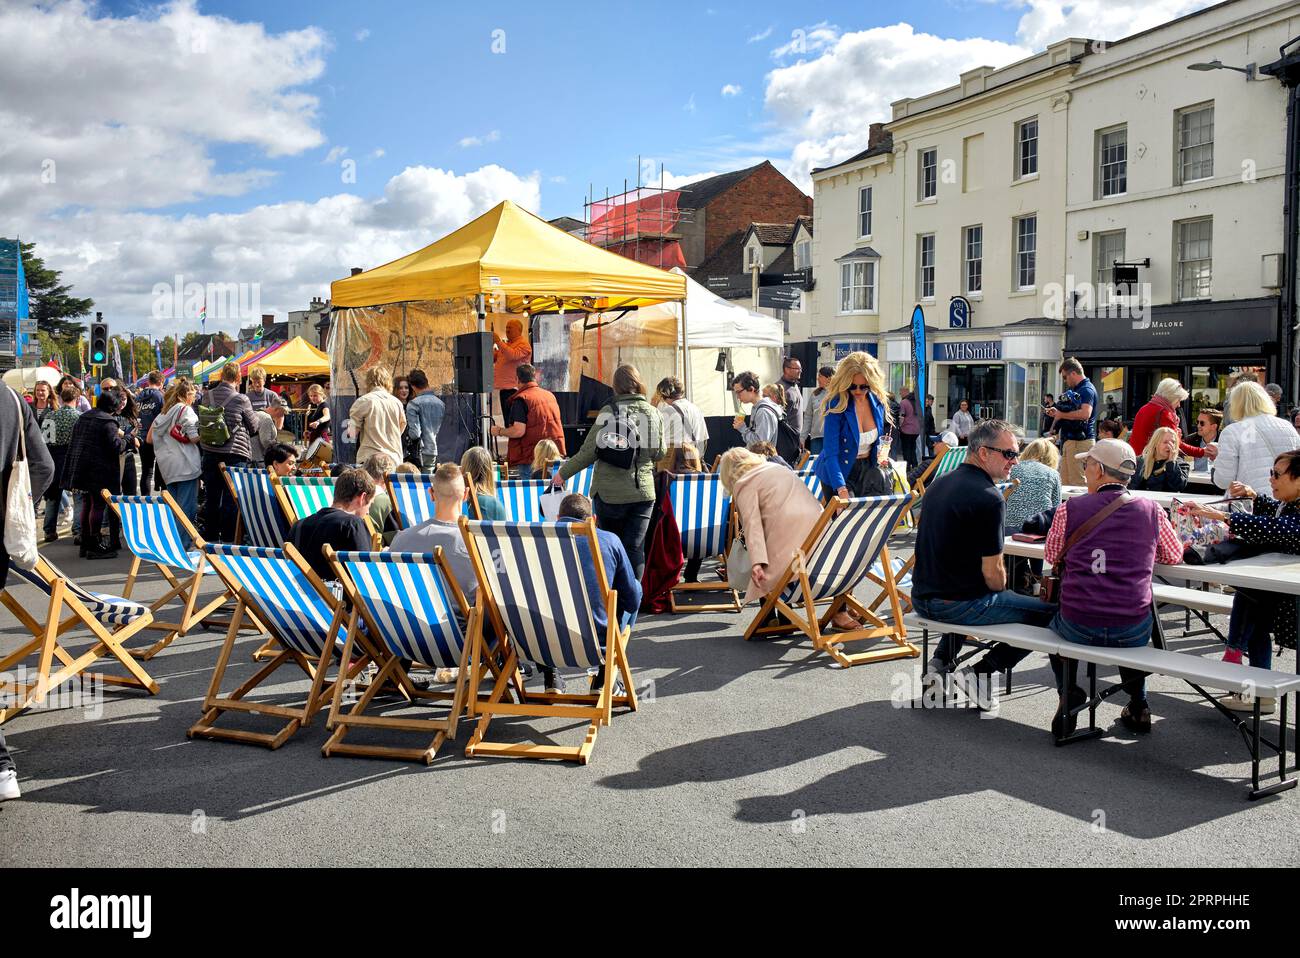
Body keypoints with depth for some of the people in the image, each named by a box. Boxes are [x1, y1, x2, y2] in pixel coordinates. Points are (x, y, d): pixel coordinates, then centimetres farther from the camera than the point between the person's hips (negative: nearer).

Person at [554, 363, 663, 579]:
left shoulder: (609, 412, -9)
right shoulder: (653, 413, 1)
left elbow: (589, 452, -8)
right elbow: (659, 454, 9)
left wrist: (563, 473, 4)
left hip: (610, 492, -2)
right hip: (643, 491, 2)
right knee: (635, 548, 3)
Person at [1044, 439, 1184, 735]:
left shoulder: (1069, 509, -4)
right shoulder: (1151, 511, -1)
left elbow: (1051, 557, 12)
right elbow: (1174, 556, 15)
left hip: (1079, 628, -1)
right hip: (1134, 631, 2)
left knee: (1057, 618, 33)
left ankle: (1069, 697, 20)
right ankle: (1137, 705, 34)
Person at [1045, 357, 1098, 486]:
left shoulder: (1087, 390, -13)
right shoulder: (1076, 390, 18)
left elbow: (1085, 413, -29)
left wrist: (1062, 415, -16)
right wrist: (1057, 413, 14)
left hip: (1080, 442, -10)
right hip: (1070, 440, 10)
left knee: (1077, 482, -8)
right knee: (1065, 481, 12)